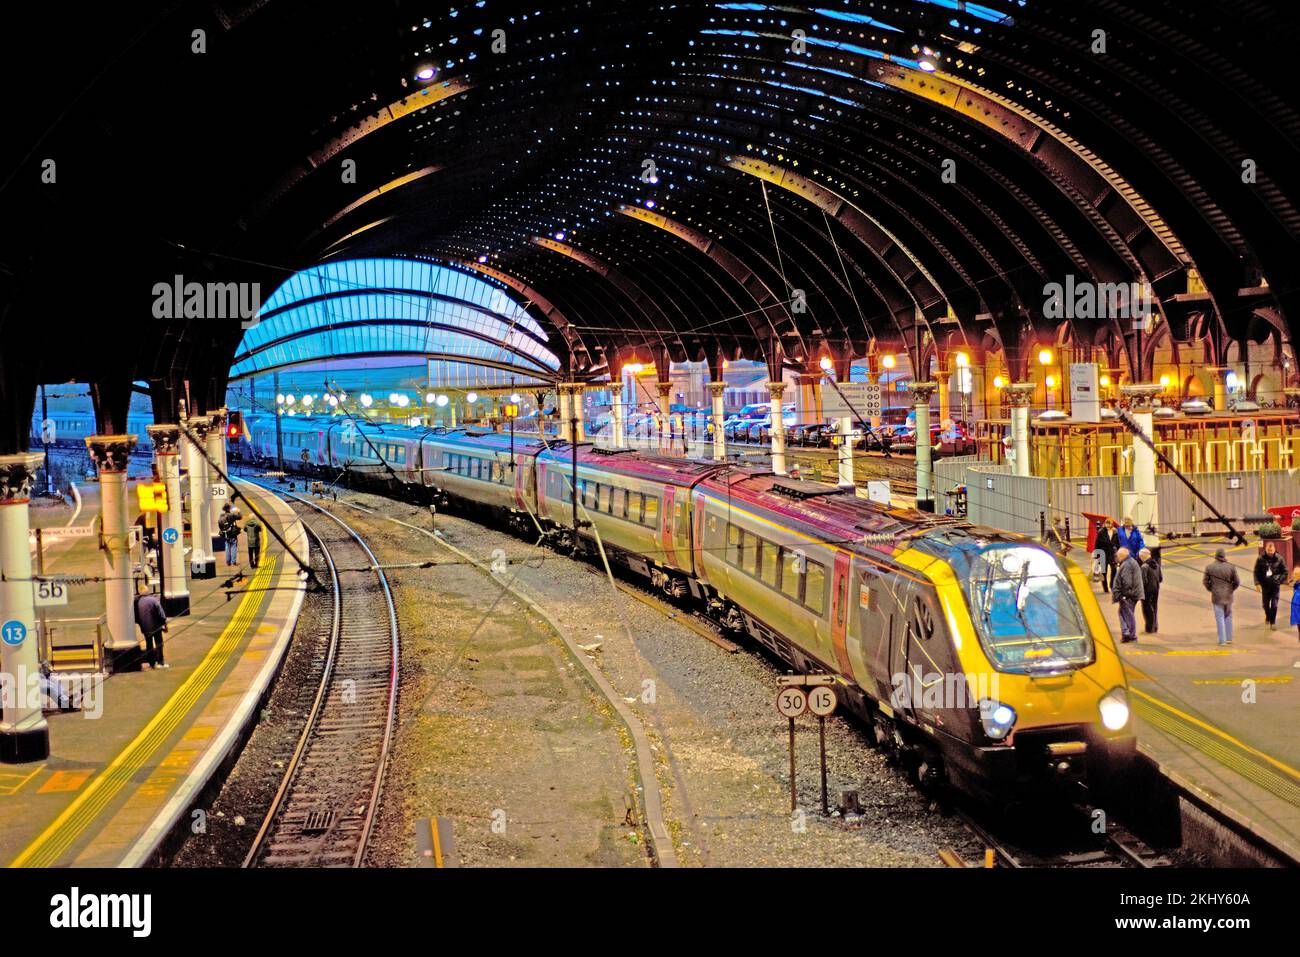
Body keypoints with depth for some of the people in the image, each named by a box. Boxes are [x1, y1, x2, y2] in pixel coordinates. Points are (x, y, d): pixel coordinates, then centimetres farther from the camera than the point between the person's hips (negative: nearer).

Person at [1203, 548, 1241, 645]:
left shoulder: (1209, 567, -7)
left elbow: (1205, 581, -2)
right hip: (1228, 596, 2)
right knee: (1228, 616, 17)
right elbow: (1237, 582, -1)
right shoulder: (1230, 568, -6)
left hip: (1217, 596, -1)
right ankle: (1229, 638, 22)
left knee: (1220, 618, 2)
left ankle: (1222, 640, 0)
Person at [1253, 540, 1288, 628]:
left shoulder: (1279, 559, -6)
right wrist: (1257, 583, -11)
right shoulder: (1260, 559, -6)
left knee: (1274, 605, -3)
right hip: (1265, 585, 1)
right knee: (1266, 604, 12)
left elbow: (1285, 571, 2)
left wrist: (1280, 580, -11)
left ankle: (1273, 621, 9)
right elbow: (1256, 572, -2)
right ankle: (1268, 617, 39)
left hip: (1275, 585, -1)